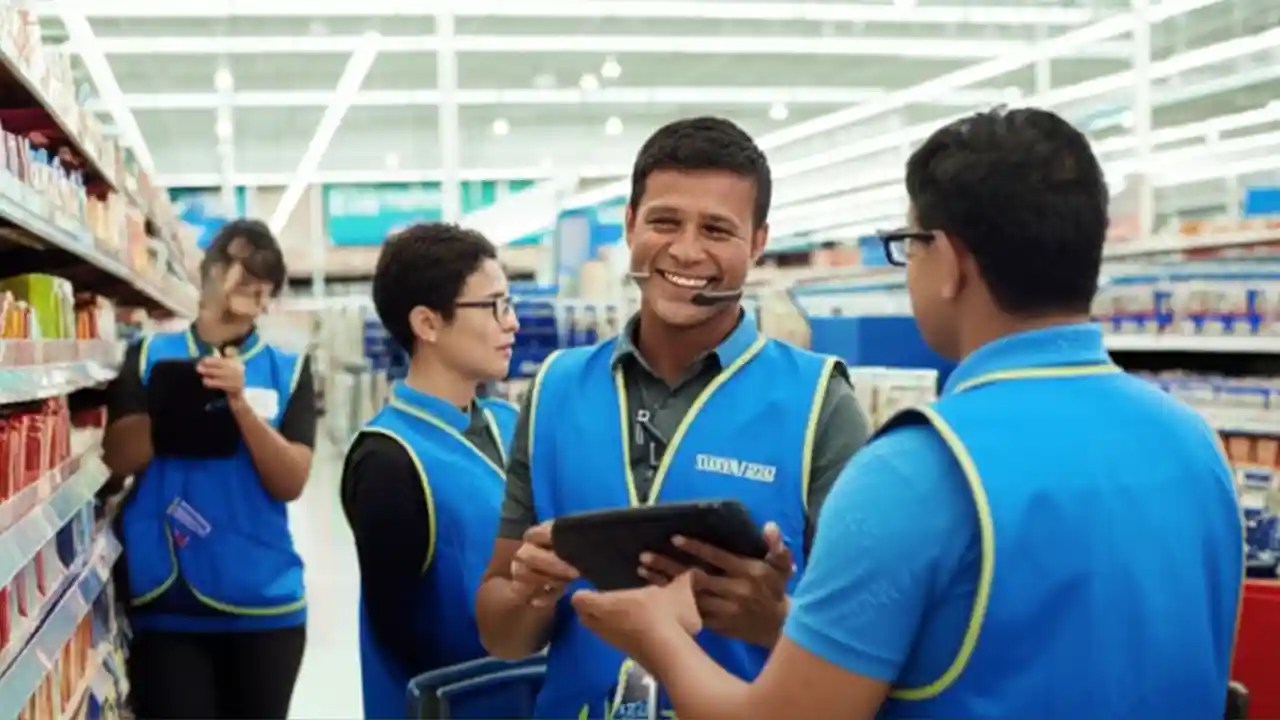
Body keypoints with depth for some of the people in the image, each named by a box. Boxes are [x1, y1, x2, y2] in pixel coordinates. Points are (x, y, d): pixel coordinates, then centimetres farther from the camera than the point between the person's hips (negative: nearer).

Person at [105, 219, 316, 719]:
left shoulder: (288, 371, 2)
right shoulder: (149, 356, 4)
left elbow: (290, 483, -7)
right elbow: (118, 460, -4)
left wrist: (240, 402, -19)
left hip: (262, 602, 1)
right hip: (164, 601, 0)